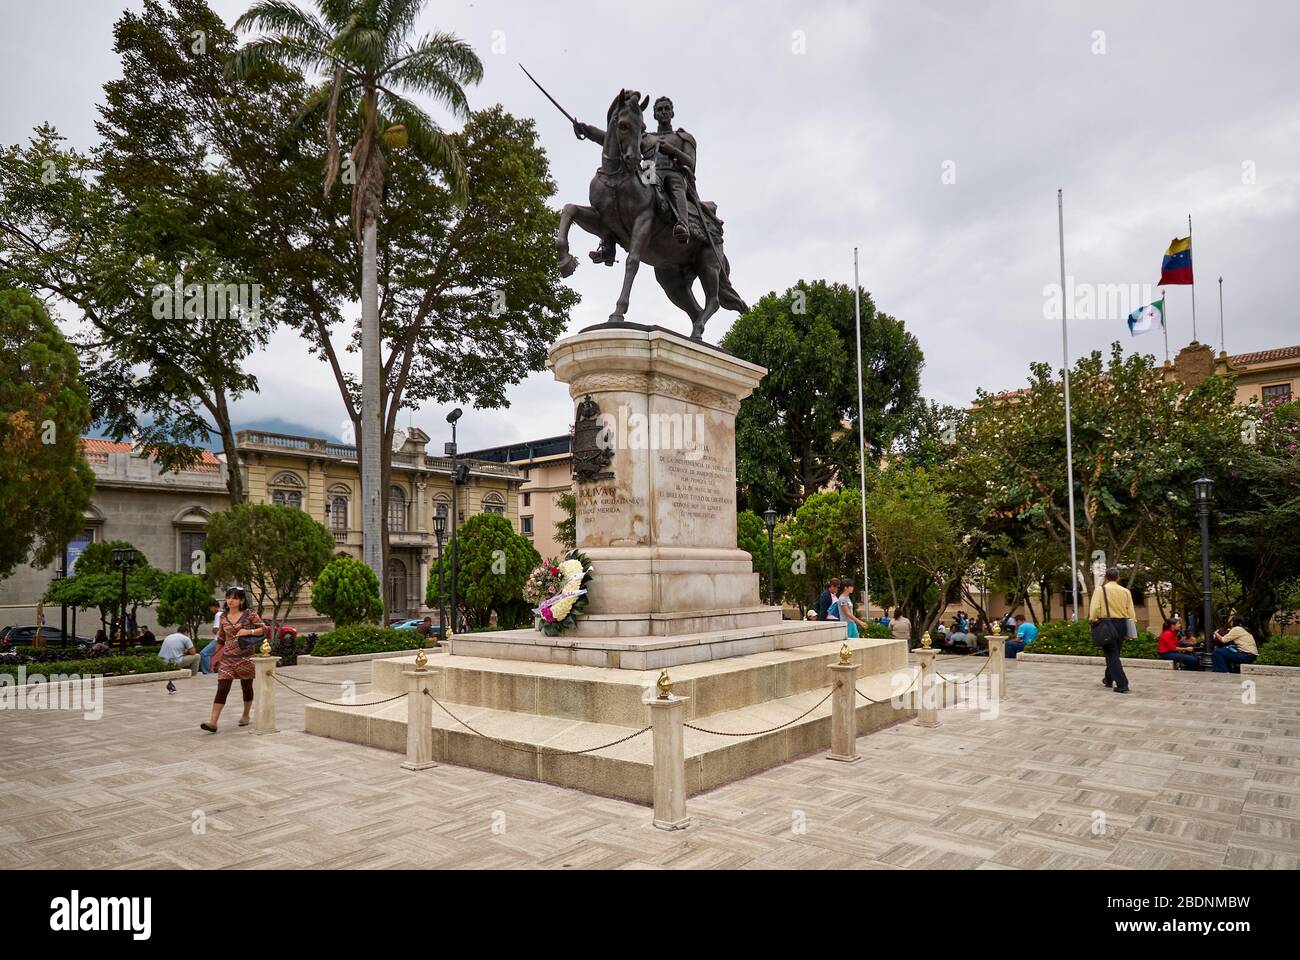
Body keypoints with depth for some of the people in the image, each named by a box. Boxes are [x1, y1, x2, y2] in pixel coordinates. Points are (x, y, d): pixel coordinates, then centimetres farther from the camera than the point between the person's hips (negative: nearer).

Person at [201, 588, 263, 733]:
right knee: (222, 689, -7)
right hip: (227, 658, 3)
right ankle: (213, 722, -11)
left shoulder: (249, 614, -5)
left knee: (246, 687, 10)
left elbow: (264, 629, -6)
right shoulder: (223, 617, 7)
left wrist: (249, 631, -21)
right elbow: (221, 638, 20)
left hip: (245, 657, -2)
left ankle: (245, 715, 30)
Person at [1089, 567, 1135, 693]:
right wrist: (1130, 629, 12)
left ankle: (1122, 684, -9)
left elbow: (1094, 608, -15)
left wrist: (1093, 621, -6)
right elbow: (1131, 612, 5)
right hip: (1122, 624, 5)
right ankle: (1108, 679, 35)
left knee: (1111, 655, -1)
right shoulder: (1126, 592, 6)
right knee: (1115, 653, 20)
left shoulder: (1101, 589, -6)